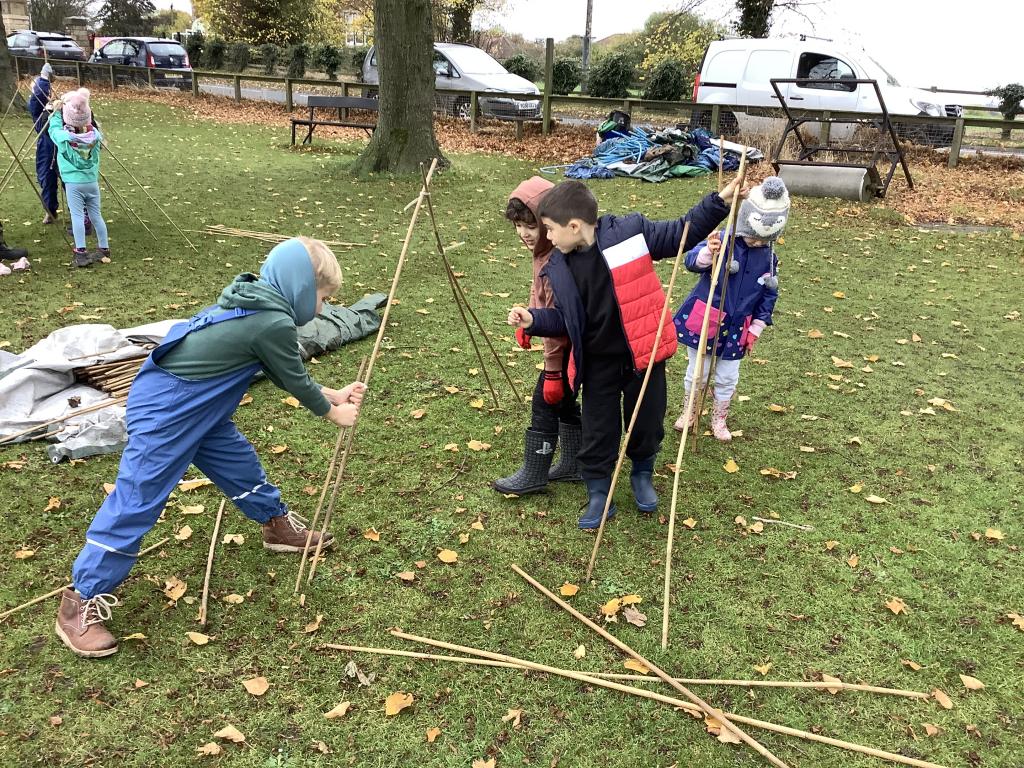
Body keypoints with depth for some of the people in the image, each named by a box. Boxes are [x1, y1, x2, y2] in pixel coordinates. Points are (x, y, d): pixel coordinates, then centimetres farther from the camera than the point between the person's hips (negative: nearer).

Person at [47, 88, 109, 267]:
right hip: (92, 182, 3)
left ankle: (81, 253, -8)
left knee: (77, 216, -3)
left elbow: (54, 128, 9)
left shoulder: (64, 137, -12)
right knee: (95, 215, 11)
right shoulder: (95, 135, -7)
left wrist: (57, 112, 20)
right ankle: (104, 249, 15)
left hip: (73, 183, -3)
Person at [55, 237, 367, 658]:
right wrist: (333, 413, 8)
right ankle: (81, 603, 7)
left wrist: (333, 395, 20)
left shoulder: (254, 303, 6)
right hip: (164, 411, -10)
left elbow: (287, 375, 16)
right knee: (136, 501, -4)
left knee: (238, 461, 20)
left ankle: (278, 524, 42)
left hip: (196, 407, 10)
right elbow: (295, 381, -9)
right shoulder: (273, 323, -23)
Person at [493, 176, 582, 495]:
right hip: (571, 341, 10)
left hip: (568, 346, -10)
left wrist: (553, 370, -22)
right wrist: (527, 323, 13)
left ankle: (533, 475, 15)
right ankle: (573, 464, 34)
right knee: (563, 400, 20)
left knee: (546, 400, 1)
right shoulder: (545, 249, 1)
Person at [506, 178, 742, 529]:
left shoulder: (629, 231, -14)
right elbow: (565, 318, 8)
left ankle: (642, 476, 43)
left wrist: (719, 202, -14)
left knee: (647, 421, 15)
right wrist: (534, 320, -9)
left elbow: (681, 234, -6)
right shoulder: (558, 267, -1)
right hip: (598, 361, 3)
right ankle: (598, 494, 29)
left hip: (641, 351, -2)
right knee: (598, 429, 10)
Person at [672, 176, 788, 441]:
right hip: (704, 320, -3)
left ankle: (719, 418, 35)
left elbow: (769, 296, 7)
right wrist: (707, 254, -50)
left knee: (728, 378, 13)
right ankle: (689, 412, 36)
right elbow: (692, 261, -28)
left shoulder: (769, 258, -2)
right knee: (697, 372, 12)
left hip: (736, 328, 3)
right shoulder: (722, 242, -15)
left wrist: (756, 329, 7)